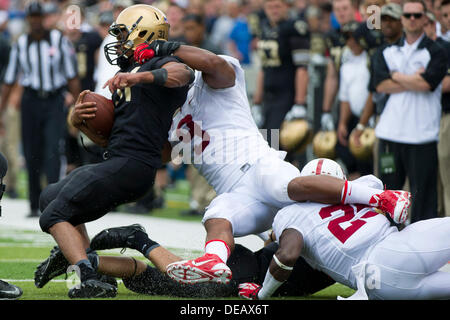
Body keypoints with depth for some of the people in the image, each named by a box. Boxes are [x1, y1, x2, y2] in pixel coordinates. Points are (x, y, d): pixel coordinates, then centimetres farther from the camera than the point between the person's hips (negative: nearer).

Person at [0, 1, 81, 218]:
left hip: (54, 102, -2)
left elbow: (72, 77, 3)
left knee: (52, 148, -17)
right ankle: (35, 205, 12)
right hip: (31, 101, 2)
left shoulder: (59, 40, 0)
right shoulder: (20, 45, 5)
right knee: (31, 154, 2)